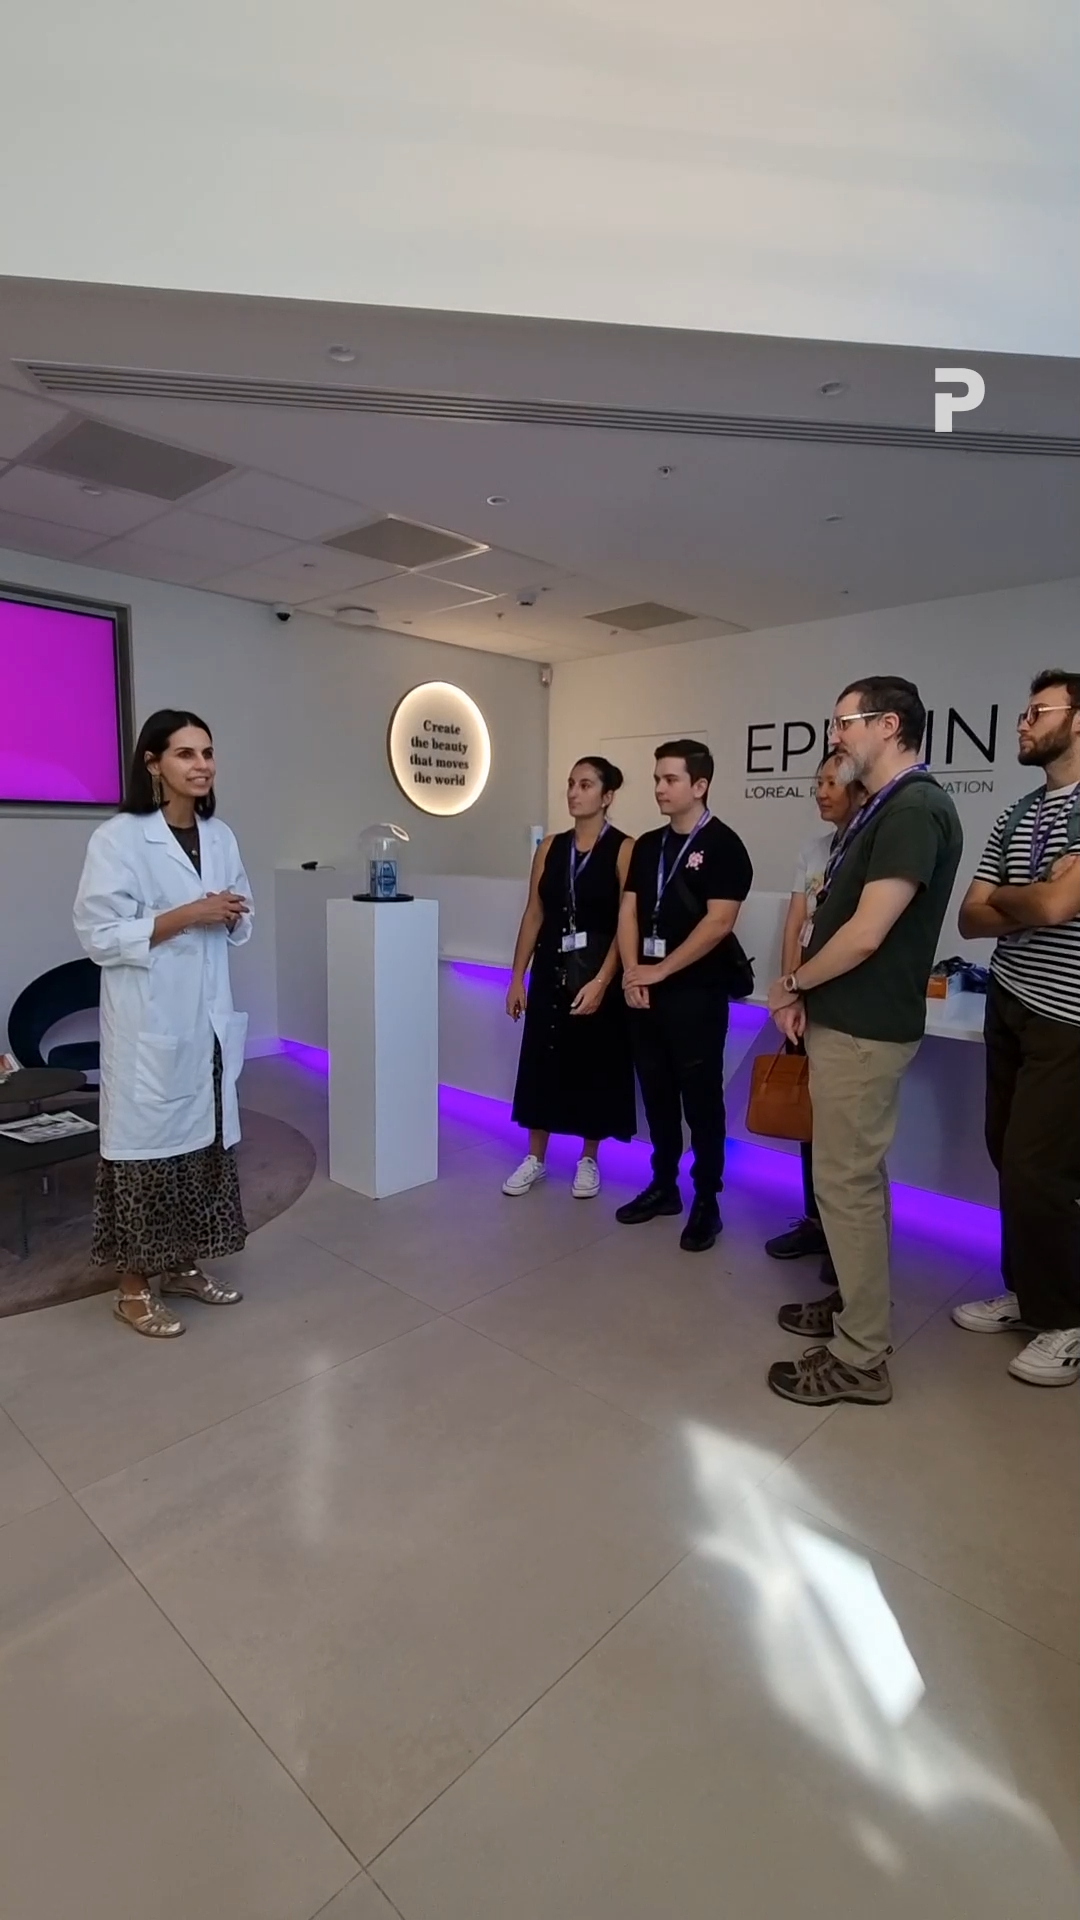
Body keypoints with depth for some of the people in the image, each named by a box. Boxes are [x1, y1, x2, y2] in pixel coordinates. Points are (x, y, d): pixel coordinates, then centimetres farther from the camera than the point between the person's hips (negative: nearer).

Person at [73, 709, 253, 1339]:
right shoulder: (118, 838, -11)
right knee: (147, 1139, 2)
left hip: (208, 1015, 6)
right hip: (148, 1021, -6)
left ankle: (184, 1264, 31)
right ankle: (134, 1288, 19)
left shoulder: (221, 835, 8)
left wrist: (231, 914, -7)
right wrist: (186, 915, -20)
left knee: (206, 1136, 13)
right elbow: (100, 935, -14)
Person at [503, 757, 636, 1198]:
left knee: (595, 1066, 8)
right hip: (551, 972, 4)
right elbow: (533, 915, 6)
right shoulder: (550, 847, 6)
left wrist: (601, 981, -20)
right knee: (541, 1063, 9)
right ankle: (535, 1159, 25)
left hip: (598, 975, -4)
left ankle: (588, 1161, 26)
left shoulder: (624, 849, -8)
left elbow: (628, 924, -13)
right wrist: (517, 977, 4)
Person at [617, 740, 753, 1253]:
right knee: (657, 1093, 13)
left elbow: (717, 924, -15)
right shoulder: (647, 845, 13)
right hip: (644, 992, 6)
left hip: (697, 993, -6)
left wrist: (660, 970, -13)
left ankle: (706, 1201, 14)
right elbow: (629, 912, 10)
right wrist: (631, 972, -4)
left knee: (701, 1098, 2)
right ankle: (663, 1185, 27)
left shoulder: (723, 846, -7)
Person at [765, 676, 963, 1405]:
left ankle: (861, 1359, 12)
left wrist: (792, 985, -8)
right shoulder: (885, 808, 14)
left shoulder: (915, 808, -18)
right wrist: (805, 992, 3)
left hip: (863, 1029, -10)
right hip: (848, 1020, 10)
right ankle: (858, 1303, 36)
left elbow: (866, 934, -24)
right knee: (855, 1176, 19)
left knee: (847, 1182, -2)